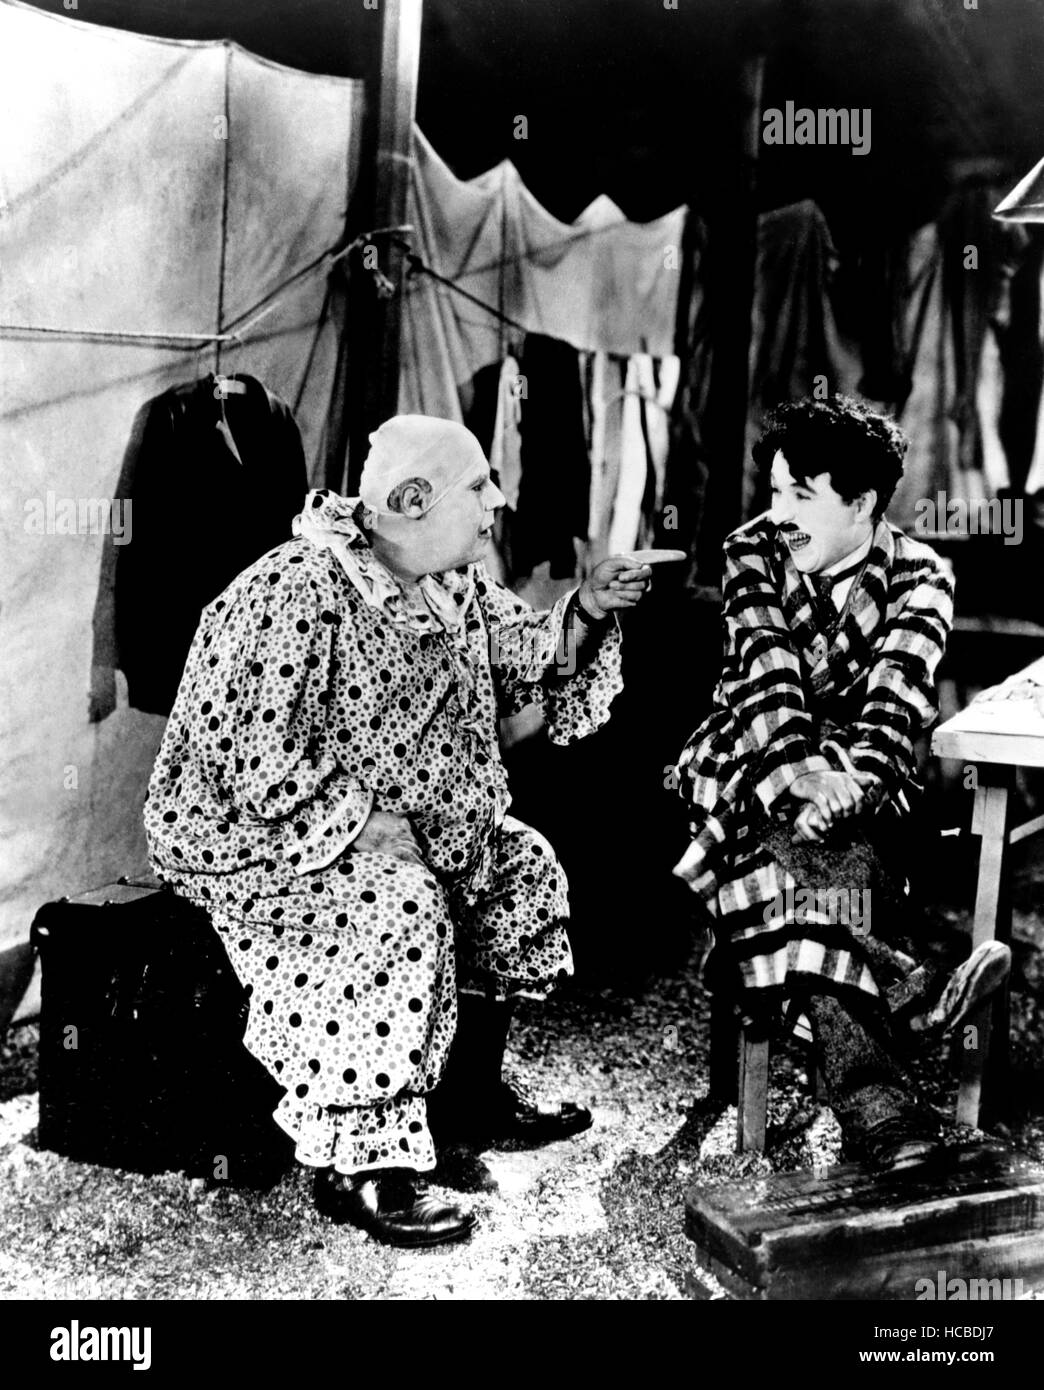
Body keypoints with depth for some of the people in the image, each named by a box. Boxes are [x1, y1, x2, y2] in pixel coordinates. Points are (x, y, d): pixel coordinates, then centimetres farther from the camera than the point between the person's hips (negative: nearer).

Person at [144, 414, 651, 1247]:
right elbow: (251, 758, -30)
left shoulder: (455, 583, 4)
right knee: (401, 906, -33)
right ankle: (357, 1162, -21)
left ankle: (469, 1100, 19)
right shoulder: (296, 594, -26)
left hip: (377, 829, 10)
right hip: (254, 840, -10)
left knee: (522, 865, 11)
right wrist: (369, 821, -28)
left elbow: (529, 658, 13)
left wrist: (586, 612, -6)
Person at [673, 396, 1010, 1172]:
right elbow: (765, 671, -14)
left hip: (860, 773, 0)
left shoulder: (919, 577, -2)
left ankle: (860, 1074, -43)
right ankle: (898, 986, -43)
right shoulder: (753, 553, 1)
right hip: (750, 764, 1)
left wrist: (851, 780, -37)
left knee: (827, 848, -35)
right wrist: (798, 768, -32)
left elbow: (897, 699, -17)